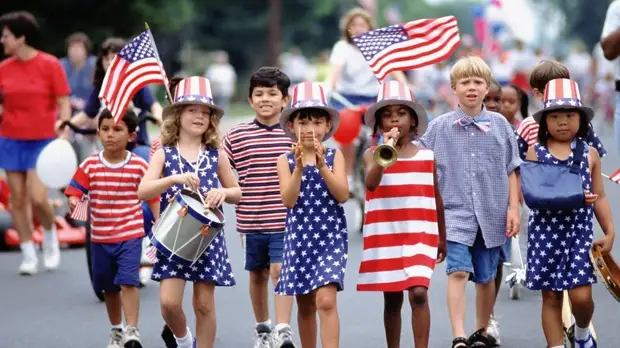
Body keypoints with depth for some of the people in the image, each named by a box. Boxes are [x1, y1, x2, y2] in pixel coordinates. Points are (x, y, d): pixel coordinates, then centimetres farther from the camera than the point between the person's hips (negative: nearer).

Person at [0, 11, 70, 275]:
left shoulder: (50, 65, -7)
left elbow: (64, 104, -6)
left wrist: (63, 135, -15)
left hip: (43, 141, -4)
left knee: (37, 198, -13)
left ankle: (50, 236, 17)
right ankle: (28, 255, 12)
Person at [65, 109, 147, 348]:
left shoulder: (139, 166, -8)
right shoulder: (89, 166, -5)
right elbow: (74, 193, -6)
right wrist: (75, 203, -29)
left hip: (130, 234, -3)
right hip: (100, 236, 3)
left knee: (128, 281, -18)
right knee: (109, 287, 16)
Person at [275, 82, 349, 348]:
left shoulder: (334, 156, 1)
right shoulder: (286, 160, 3)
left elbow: (343, 195, -11)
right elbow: (288, 200, -9)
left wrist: (322, 166, -20)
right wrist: (299, 167, -21)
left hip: (331, 236, -2)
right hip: (299, 238, 3)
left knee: (326, 300, -17)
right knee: (305, 306, 13)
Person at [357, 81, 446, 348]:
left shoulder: (426, 156, 5)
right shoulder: (372, 154, 0)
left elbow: (436, 198, 14)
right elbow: (371, 184, -21)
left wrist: (442, 238, 19)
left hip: (420, 235, 0)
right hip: (385, 237, 0)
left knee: (418, 293, -16)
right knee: (392, 299, 9)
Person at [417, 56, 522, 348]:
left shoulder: (500, 125, 3)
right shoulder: (439, 127, 1)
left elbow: (511, 171, 7)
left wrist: (513, 208, 2)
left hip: (491, 214, 2)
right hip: (455, 213, -2)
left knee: (486, 278, 11)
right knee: (458, 272, -16)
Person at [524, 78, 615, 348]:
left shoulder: (589, 153, 5)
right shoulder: (535, 152, 2)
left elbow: (599, 197, 8)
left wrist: (610, 232, 0)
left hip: (579, 231, 0)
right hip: (545, 231, 0)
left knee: (581, 296, -7)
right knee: (551, 297, 4)